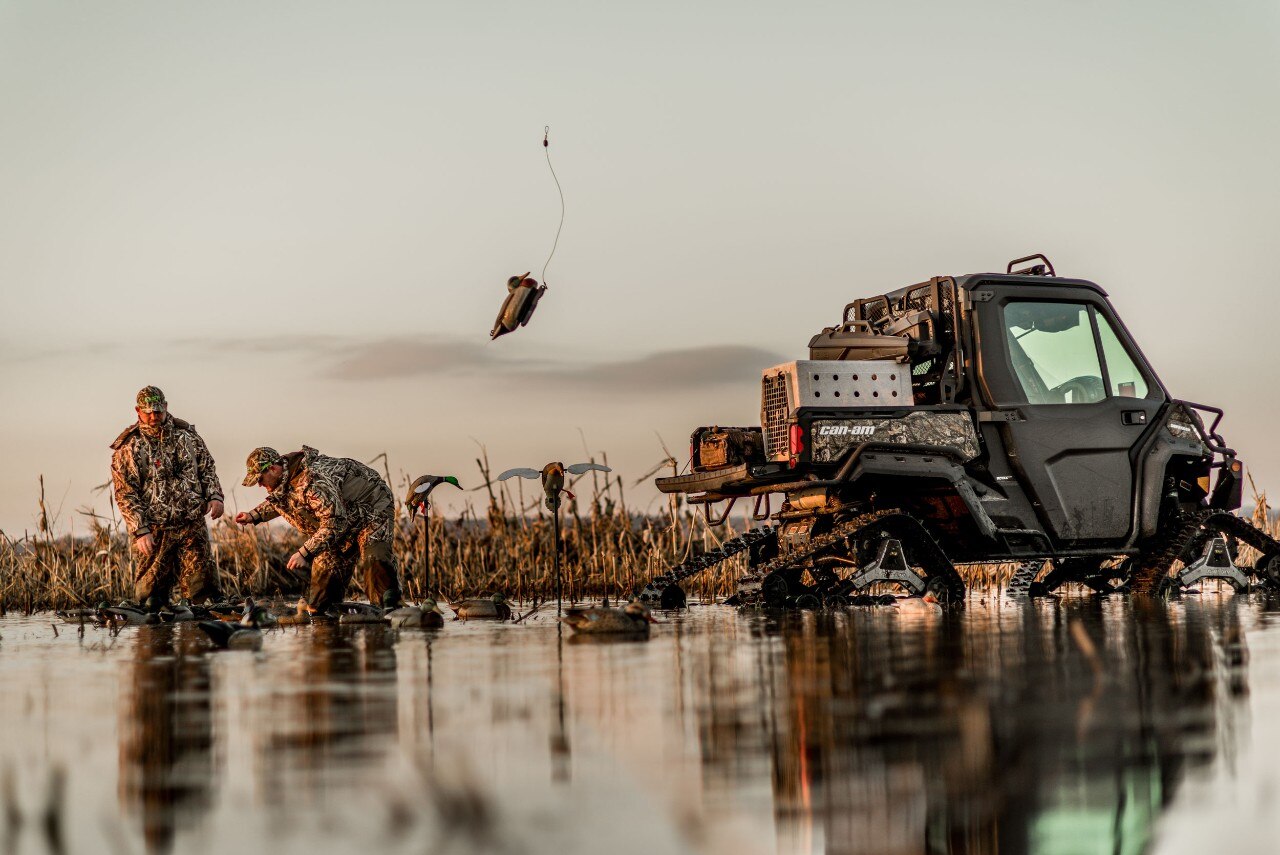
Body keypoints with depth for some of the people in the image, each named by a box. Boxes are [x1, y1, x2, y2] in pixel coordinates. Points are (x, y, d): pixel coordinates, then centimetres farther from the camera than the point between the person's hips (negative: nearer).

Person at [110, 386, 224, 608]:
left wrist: (214, 496, -2)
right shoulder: (127, 447, -2)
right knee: (151, 599, -3)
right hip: (153, 531, -2)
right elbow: (125, 494, -4)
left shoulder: (187, 434, 9)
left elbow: (207, 468, 16)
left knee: (201, 590, -1)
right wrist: (140, 530, -12)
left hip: (192, 525, 2)